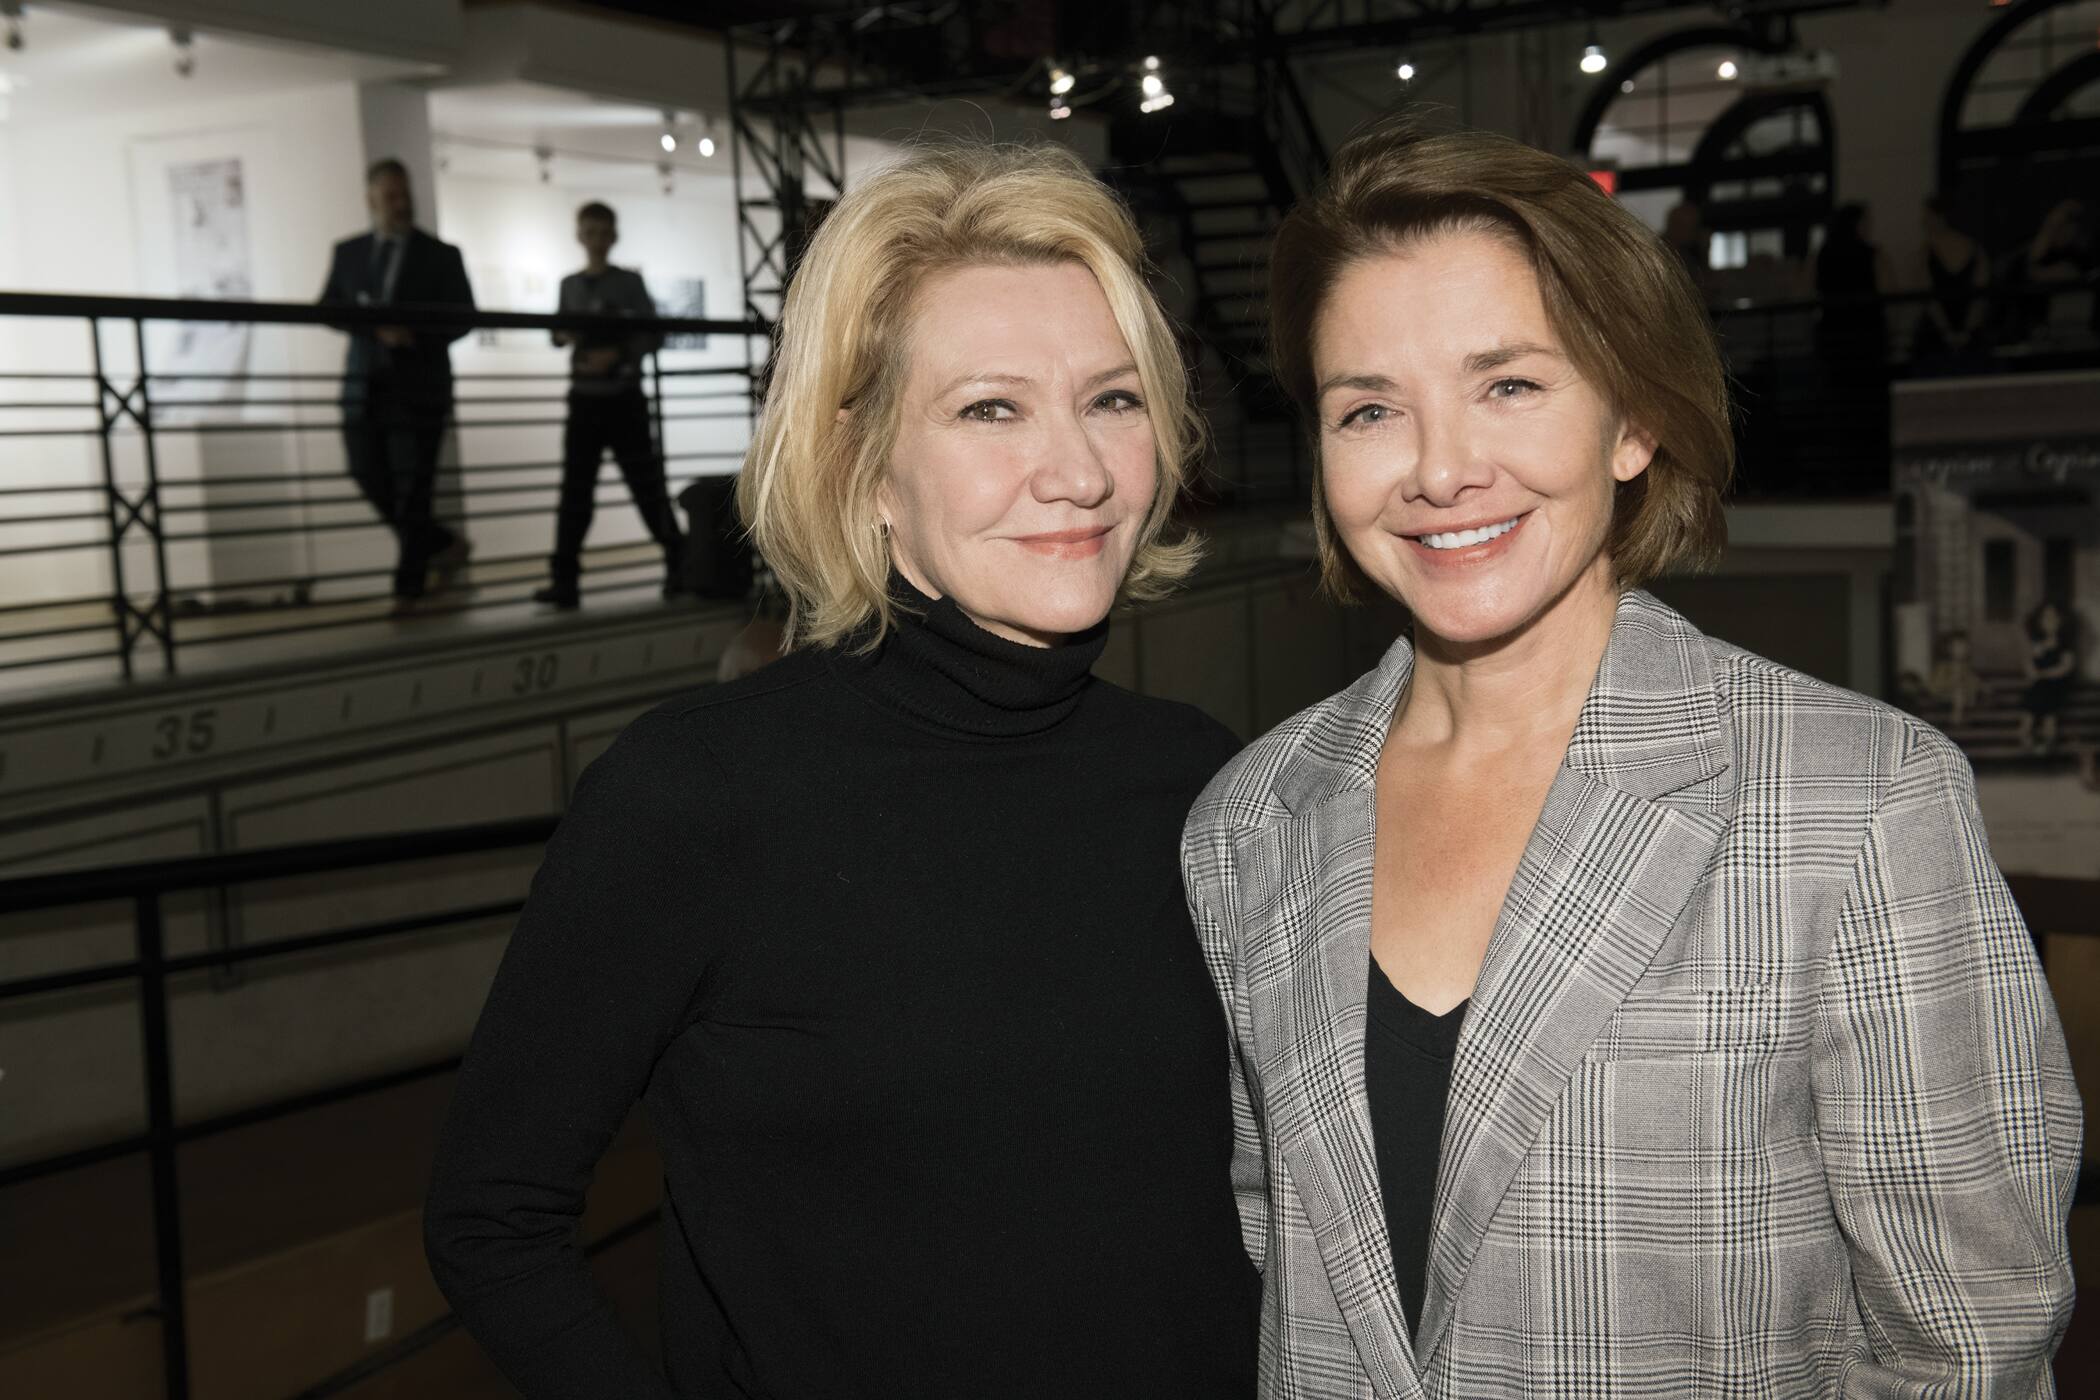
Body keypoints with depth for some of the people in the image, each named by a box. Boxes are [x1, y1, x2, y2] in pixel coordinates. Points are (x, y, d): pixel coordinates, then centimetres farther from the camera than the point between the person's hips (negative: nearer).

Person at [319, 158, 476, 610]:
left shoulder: (441, 256, 4)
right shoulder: (348, 253, 12)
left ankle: (408, 587, 6)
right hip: (365, 386, 3)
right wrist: (375, 326, -15)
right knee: (370, 476, -2)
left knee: (412, 489, -4)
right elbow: (328, 307, 3)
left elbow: (461, 318, -1)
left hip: (418, 384, -3)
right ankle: (442, 545, 19)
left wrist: (412, 335, -16)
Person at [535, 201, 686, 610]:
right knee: (575, 492, -2)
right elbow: (559, 333, 19)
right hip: (583, 400, 3)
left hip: (624, 398, -3)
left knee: (647, 485, -1)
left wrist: (616, 354, -20)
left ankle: (678, 564, 13)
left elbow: (654, 337, -5)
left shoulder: (629, 282, -1)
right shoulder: (570, 284, 10)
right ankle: (565, 580, -5)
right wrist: (563, 335, -4)